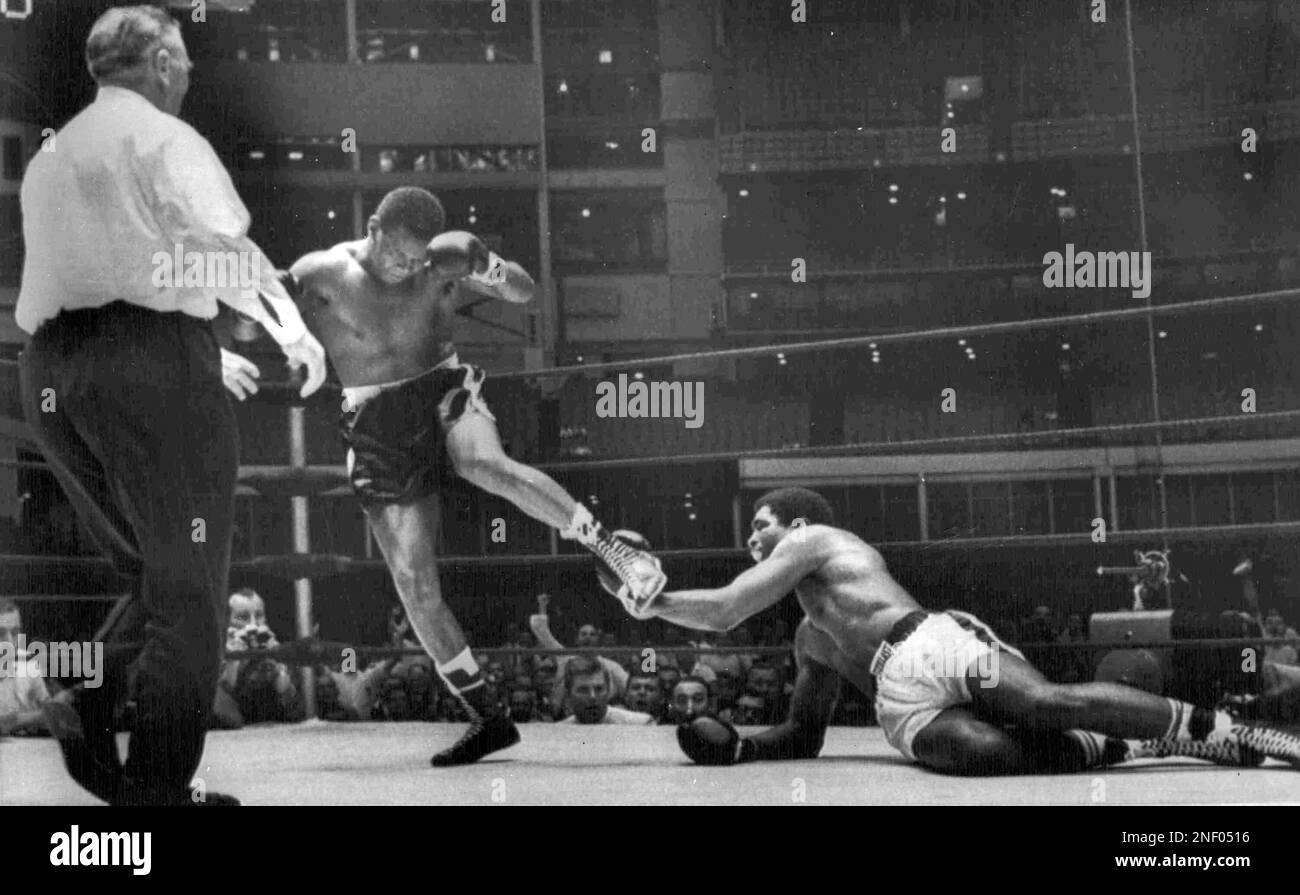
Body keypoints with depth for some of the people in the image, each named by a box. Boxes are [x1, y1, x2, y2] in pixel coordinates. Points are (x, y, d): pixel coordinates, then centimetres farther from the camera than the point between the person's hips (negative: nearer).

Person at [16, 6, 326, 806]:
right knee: (189, 591, 1)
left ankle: (90, 711, -1)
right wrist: (294, 328, -6)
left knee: (155, 575, 19)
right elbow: (220, 245, -15)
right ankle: (159, 788, 2)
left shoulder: (48, 160, 24)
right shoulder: (162, 137, 0)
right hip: (151, 357, -7)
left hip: (48, 374, 7)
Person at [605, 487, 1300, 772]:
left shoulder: (813, 541, 19)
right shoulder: (811, 640, 41)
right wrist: (737, 746, 29)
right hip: (902, 702, 6)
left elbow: (723, 611, 8)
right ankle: (1140, 747, -30)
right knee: (995, 751, -31)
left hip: (927, 643, -6)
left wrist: (651, 600, 21)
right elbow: (804, 736, 45)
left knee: (1051, 703, -33)